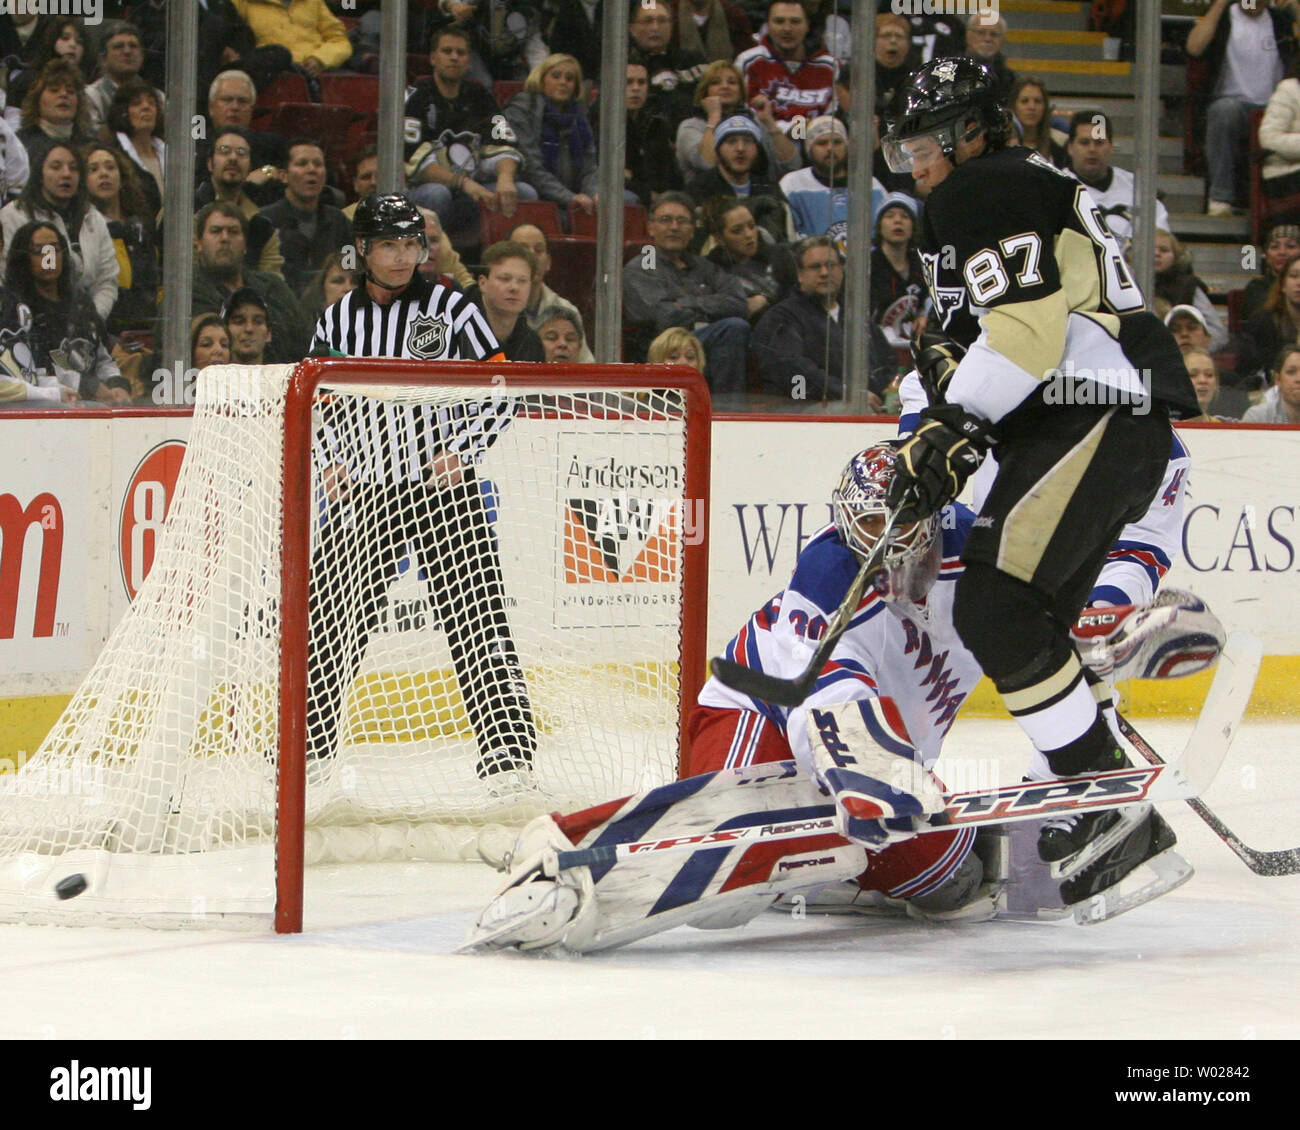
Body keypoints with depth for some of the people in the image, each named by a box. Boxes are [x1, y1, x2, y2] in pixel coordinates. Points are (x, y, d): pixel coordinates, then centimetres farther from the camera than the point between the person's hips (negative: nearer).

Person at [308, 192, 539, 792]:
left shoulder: (452, 310, -4)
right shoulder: (337, 321, 7)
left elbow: (501, 393, -2)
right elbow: (320, 405, 18)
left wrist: (461, 453, -13)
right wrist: (332, 462, 1)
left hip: (443, 488, -4)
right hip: (364, 493, 4)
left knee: (475, 619, -11)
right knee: (327, 619, 7)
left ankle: (508, 751, -12)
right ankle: (303, 743, 22)